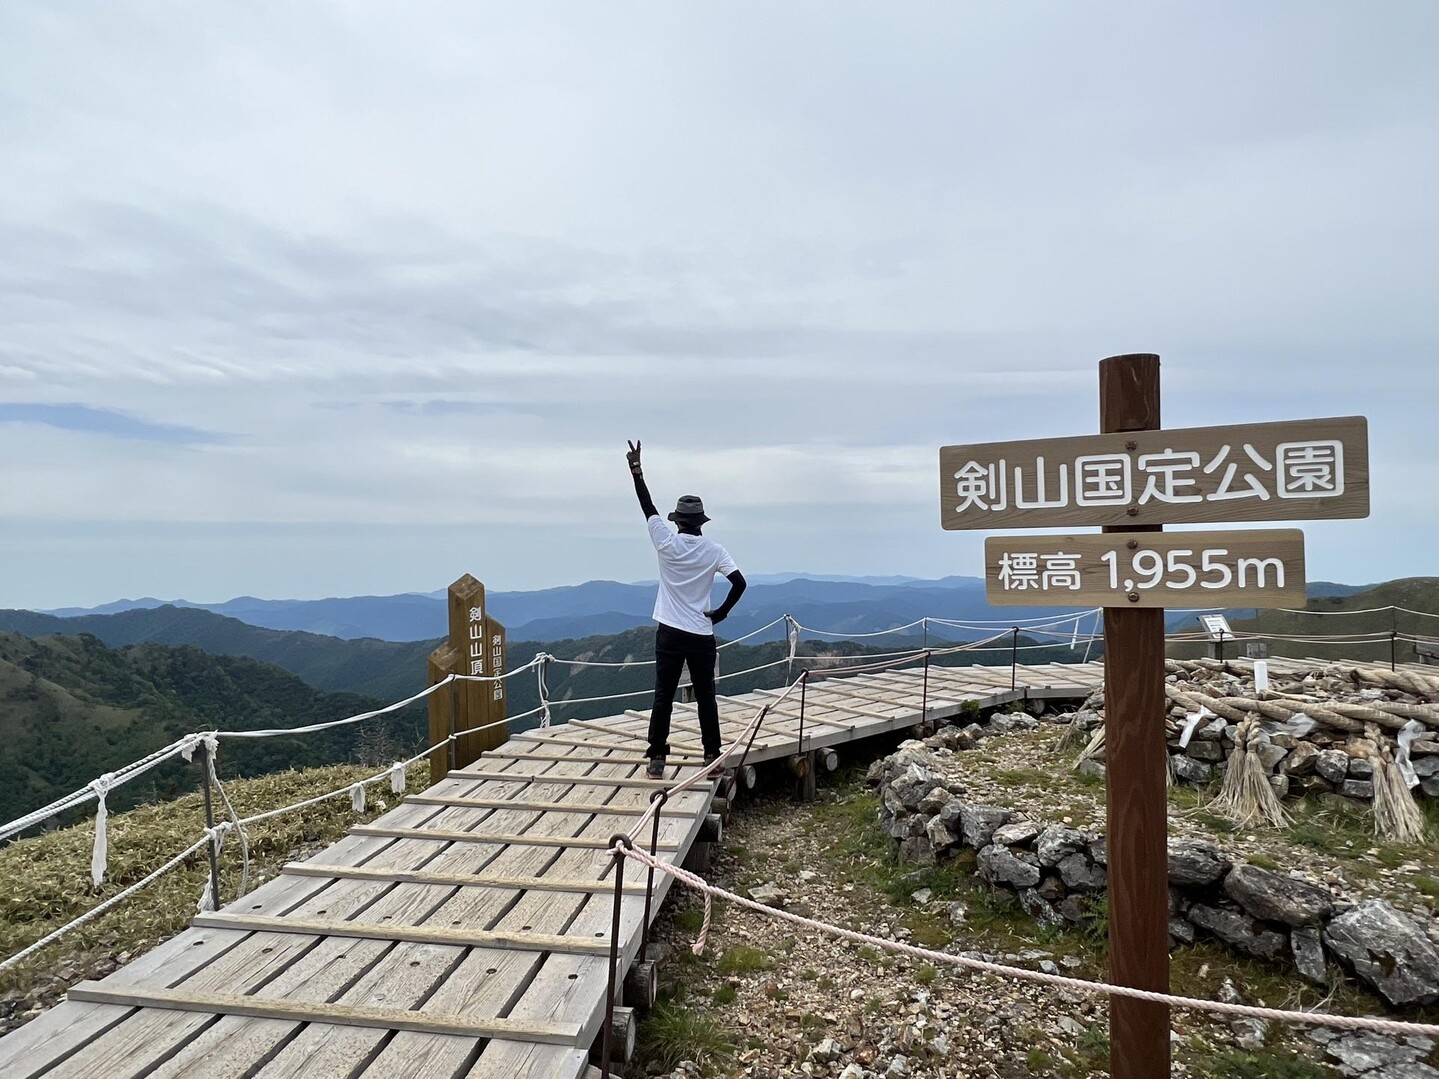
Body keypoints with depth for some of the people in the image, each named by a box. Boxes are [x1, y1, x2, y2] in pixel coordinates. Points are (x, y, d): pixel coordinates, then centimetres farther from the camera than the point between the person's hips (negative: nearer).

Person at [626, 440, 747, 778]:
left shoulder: (667, 543, -4)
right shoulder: (713, 550, -3)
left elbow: (648, 507, 2)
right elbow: (739, 583, -11)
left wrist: (636, 470, 5)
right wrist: (722, 612, 0)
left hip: (670, 633, 0)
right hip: (702, 636, 1)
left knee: (663, 697, 5)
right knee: (706, 698, 10)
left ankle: (656, 759, 7)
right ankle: (712, 756, 15)